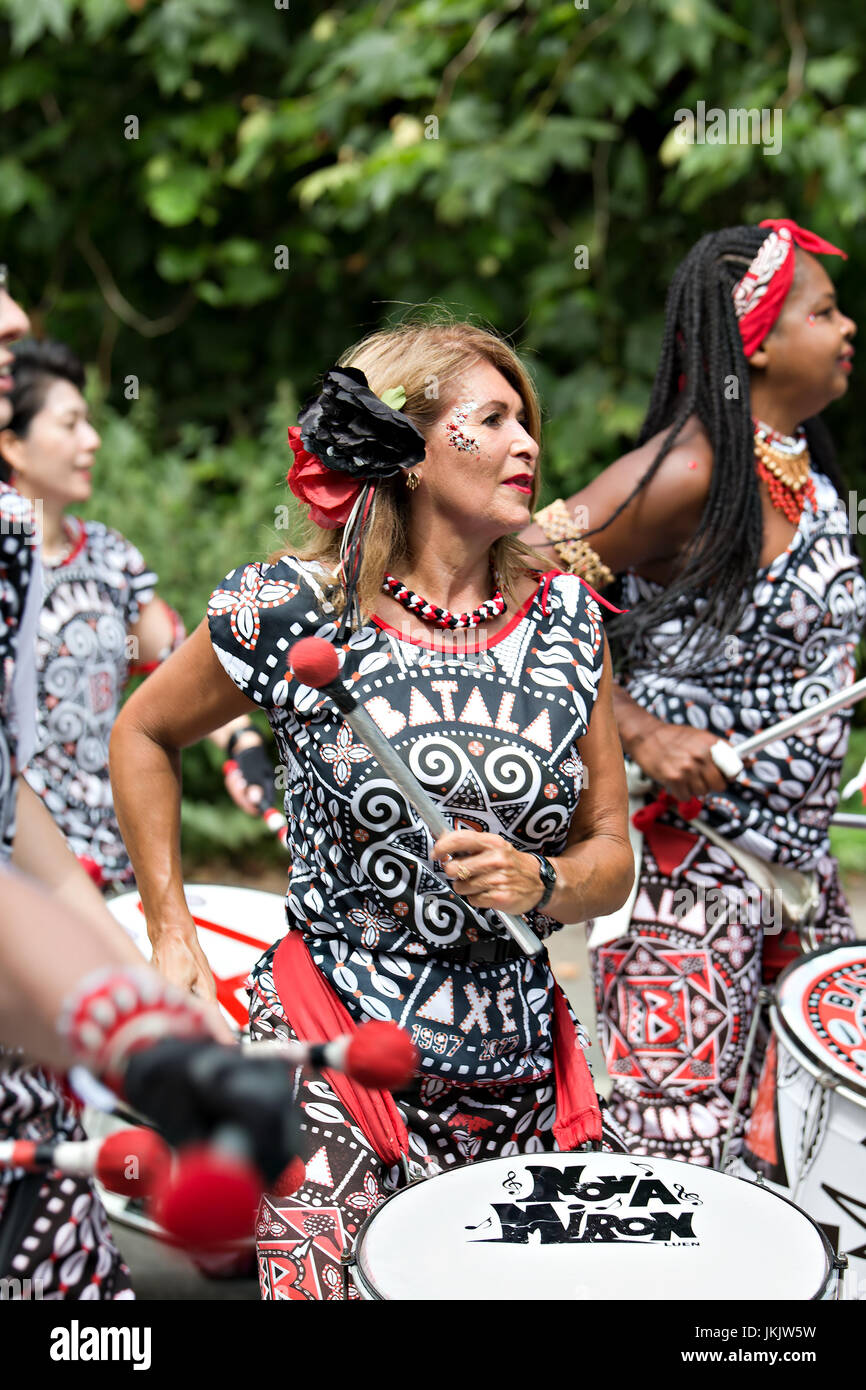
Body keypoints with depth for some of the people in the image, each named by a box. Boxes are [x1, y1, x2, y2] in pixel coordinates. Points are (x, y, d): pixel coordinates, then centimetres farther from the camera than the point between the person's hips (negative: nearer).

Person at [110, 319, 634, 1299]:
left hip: (517, 1078, 4)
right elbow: (143, 737, 8)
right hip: (332, 1066, -3)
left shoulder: (564, 619, 1)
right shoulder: (296, 612, -9)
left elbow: (611, 857, 7)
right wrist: (169, 938, 4)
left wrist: (540, 883, -14)